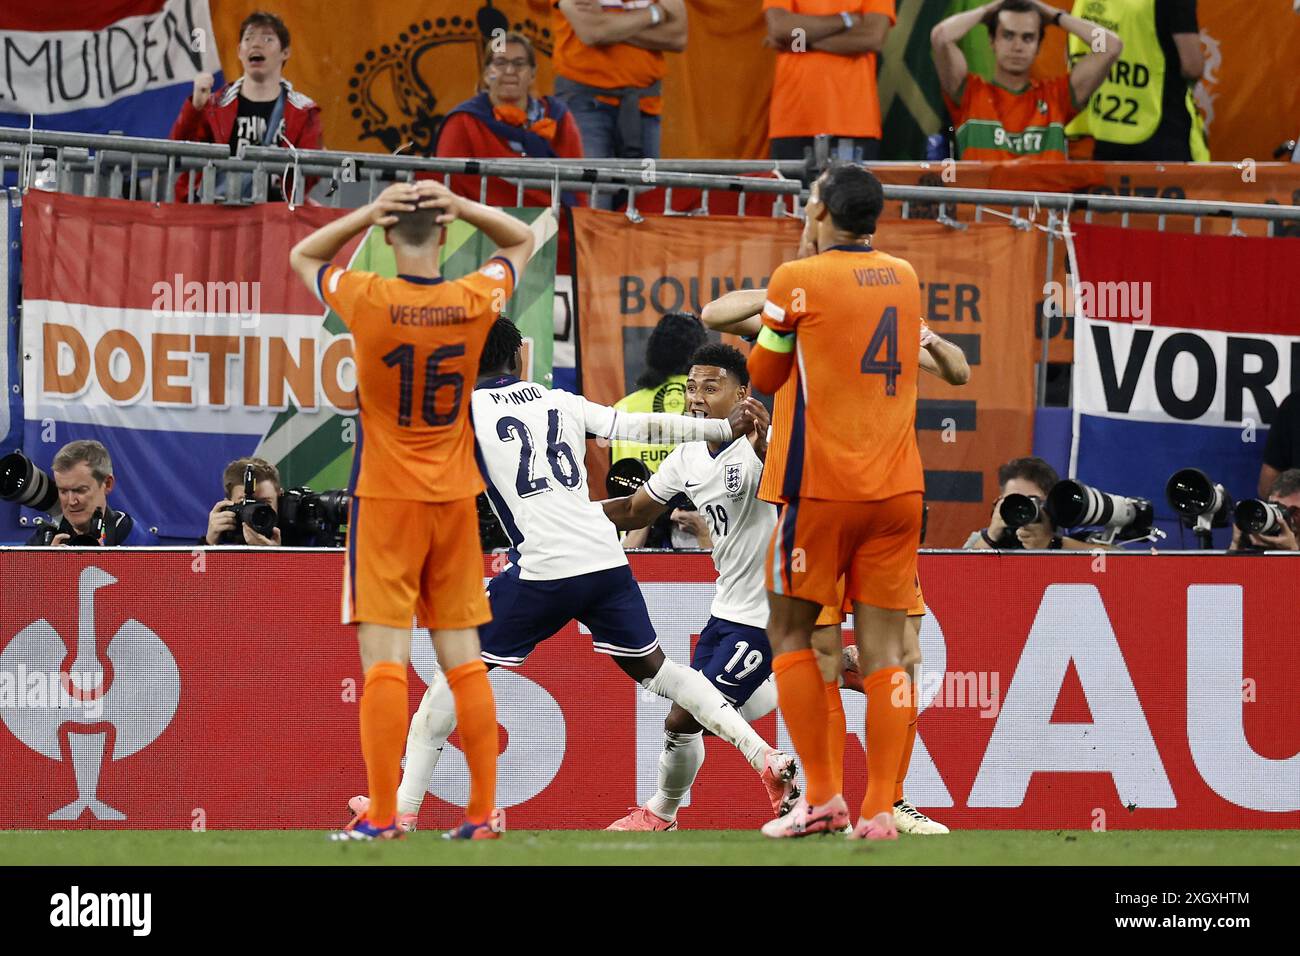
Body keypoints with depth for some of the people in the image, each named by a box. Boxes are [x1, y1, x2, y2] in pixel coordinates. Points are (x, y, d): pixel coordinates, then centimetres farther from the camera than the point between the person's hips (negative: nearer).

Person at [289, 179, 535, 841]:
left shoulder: (367, 301, -13)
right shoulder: (476, 300, -5)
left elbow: (302, 257, 7)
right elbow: (522, 240, 15)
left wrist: (366, 213, -6)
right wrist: (463, 208, -2)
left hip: (385, 500, -3)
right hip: (456, 497, 3)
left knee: (384, 657, -6)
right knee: (464, 658, 7)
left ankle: (382, 816, -10)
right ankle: (483, 812, 8)